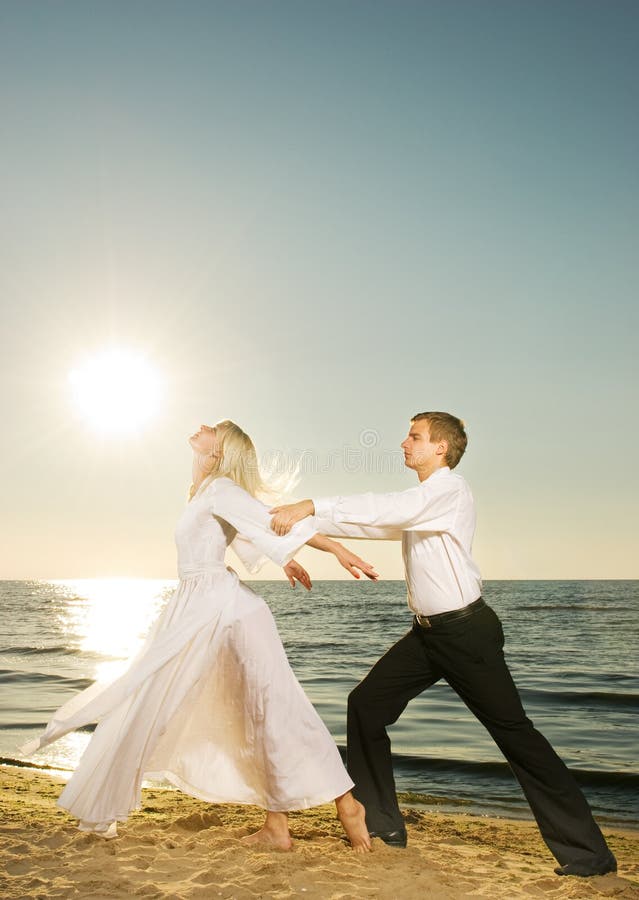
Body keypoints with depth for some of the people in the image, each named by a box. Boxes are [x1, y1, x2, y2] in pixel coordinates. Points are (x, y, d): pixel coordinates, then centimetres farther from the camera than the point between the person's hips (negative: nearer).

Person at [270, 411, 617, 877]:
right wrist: (309, 523, 6)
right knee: (366, 705, 6)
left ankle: (587, 851, 8)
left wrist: (313, 505, -29)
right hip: (428, 632, 9)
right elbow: (377, 522, 13)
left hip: (466, 630, -9)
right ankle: (381, 823, 19)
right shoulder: (421, 501, 16)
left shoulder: (449, 489, -15)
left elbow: (386, 510, -28)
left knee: (514, 732, -5)